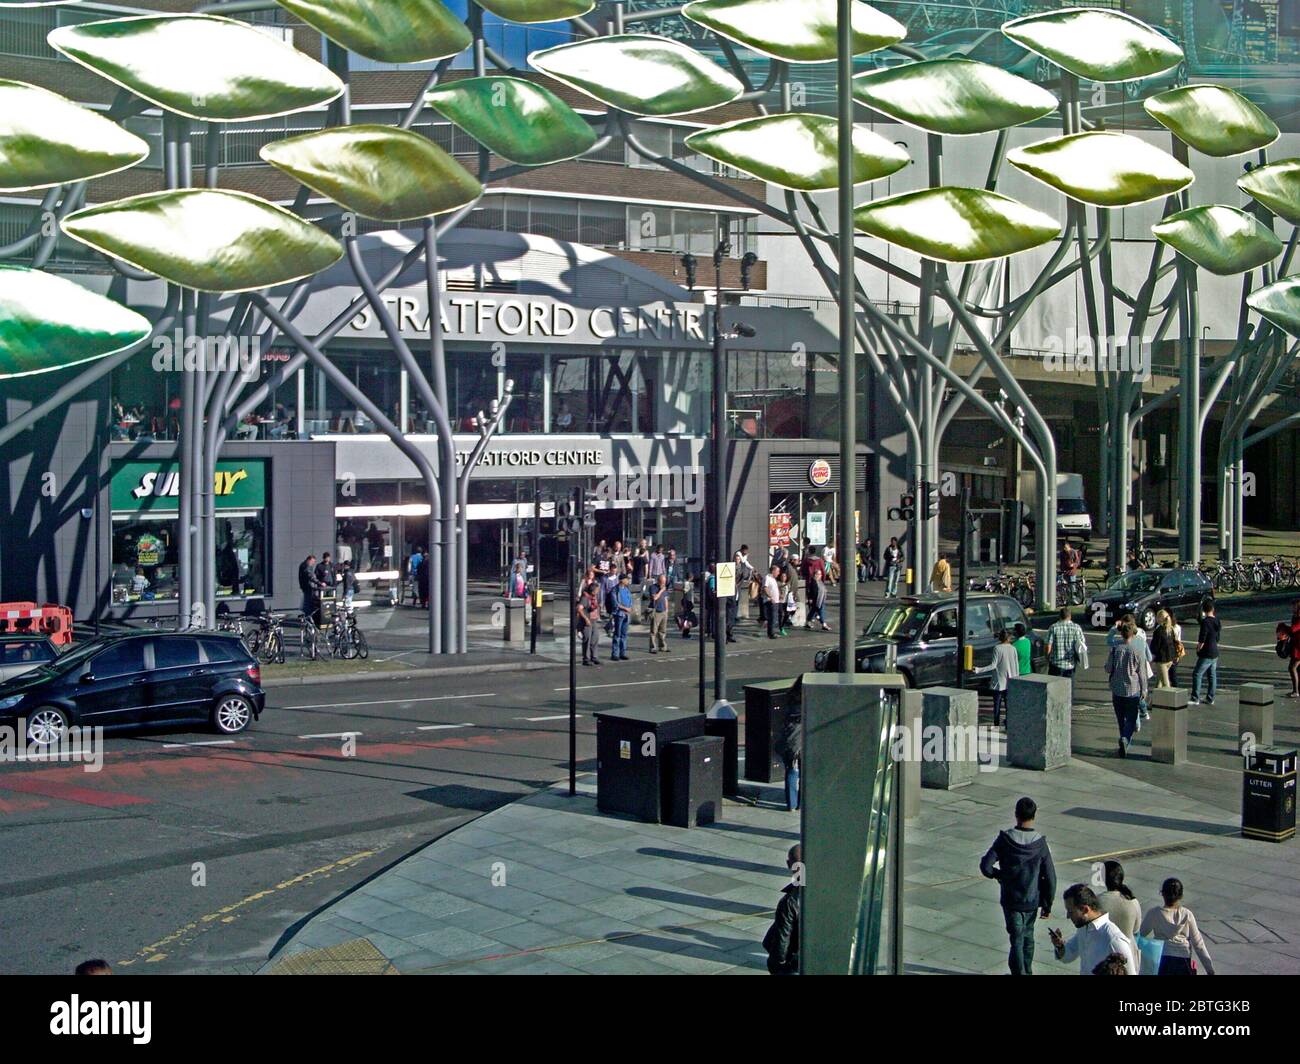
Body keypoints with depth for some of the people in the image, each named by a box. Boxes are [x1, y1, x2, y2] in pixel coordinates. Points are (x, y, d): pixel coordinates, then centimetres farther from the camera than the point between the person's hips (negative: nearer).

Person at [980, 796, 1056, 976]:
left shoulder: (1004, 839, -14)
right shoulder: (1040, 843, -11)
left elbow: (985, 867, -18)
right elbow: (1050, 878, -8)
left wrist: (999, 875, 4)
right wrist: (1047, 905, 3)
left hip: (1011, 900, -2)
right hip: (1032, 900, 2)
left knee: (1017, 940, 3)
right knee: (1028, 937, 22)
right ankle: (1027, 971, 36)